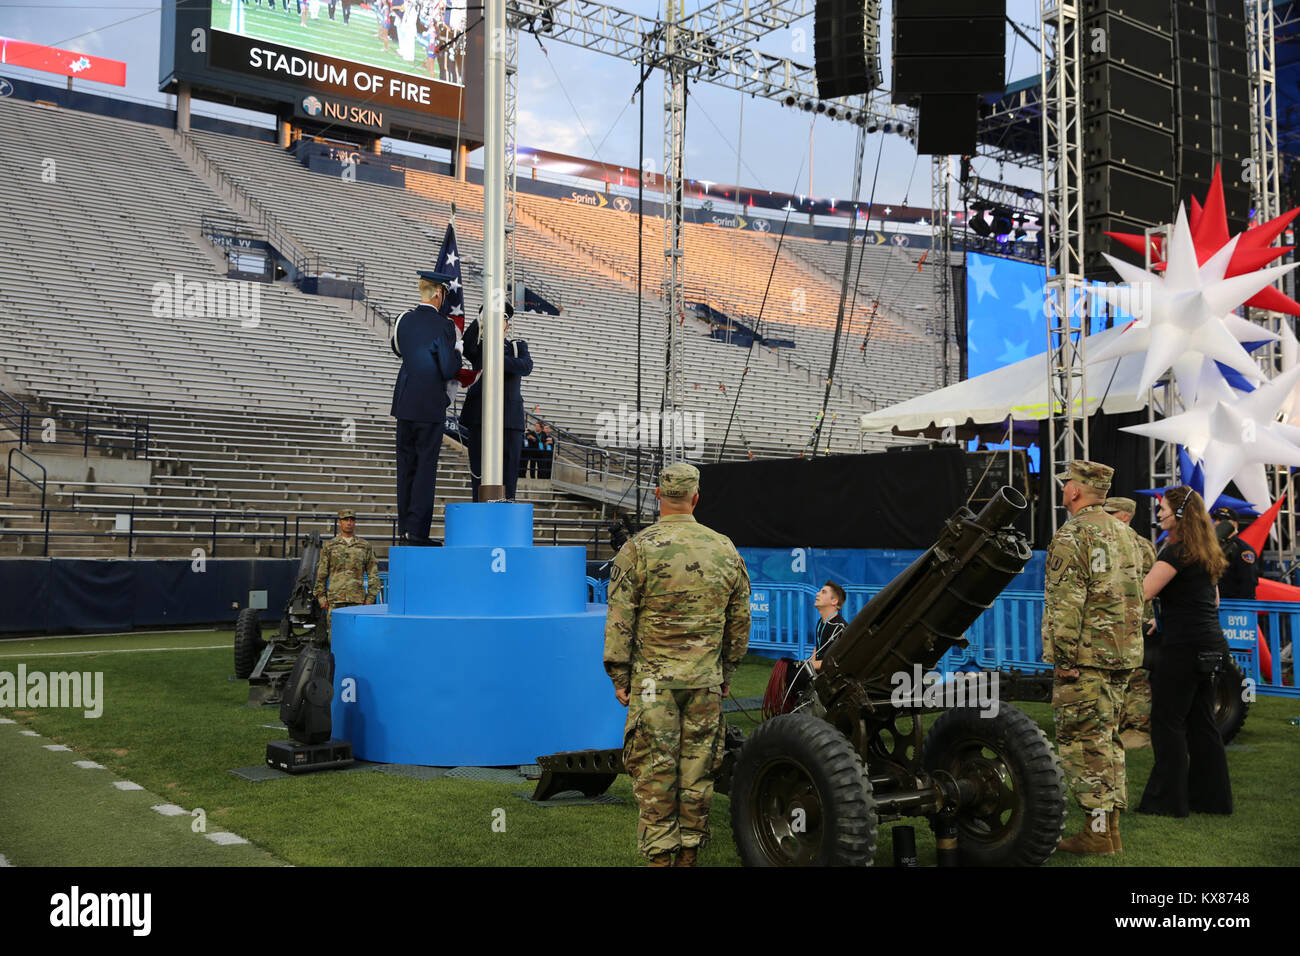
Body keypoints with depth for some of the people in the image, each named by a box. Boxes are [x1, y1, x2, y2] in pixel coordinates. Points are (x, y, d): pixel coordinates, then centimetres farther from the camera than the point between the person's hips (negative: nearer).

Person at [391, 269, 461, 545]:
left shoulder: (403, 319, 5)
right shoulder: (443, 325, -14)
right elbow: (450, 371, -14)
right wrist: (457, 352, 4)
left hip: (404, 402, 6)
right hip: (430, 405, -6)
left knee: (405, 465, 13)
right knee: (426, 466, -1)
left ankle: (404, 529, 18)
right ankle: (416, 530, -3)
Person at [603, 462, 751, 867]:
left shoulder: (638, 549, -6)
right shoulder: (725, 550, 5)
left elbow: (620, 619, -6)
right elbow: (739, 622, 11)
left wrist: (619, 675, 1)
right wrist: (726, 673, 20)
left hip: (653, 679, -3)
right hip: (707, 681, 3)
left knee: (654, 770, 3)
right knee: (698, 766, 9)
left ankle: (659, 853, 7)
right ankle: (689, 853, 17)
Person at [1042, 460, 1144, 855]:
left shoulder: (1072, 535, -13)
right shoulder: (1123, 534, 15)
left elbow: (1066, 604, -19)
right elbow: (1135, 597, 20)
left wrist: (1064, 658, -16)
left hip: (1084, 657, -9)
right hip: (1122, 655, 9)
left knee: (1083, 742, -4)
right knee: (1106, 740, 15)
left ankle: (1098, 832, -2)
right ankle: (1110, 823, 20)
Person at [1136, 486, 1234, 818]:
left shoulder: (1176, 552, -14)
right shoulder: (1204, 554, 15)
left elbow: (1141, 594, -22)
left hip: (1183, 646, -9)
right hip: (1210, 646, 9)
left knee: (1167, 722, -2)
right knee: (1201, 722, 14)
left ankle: (1167, 800, 2)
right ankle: (1213, 796, 20)